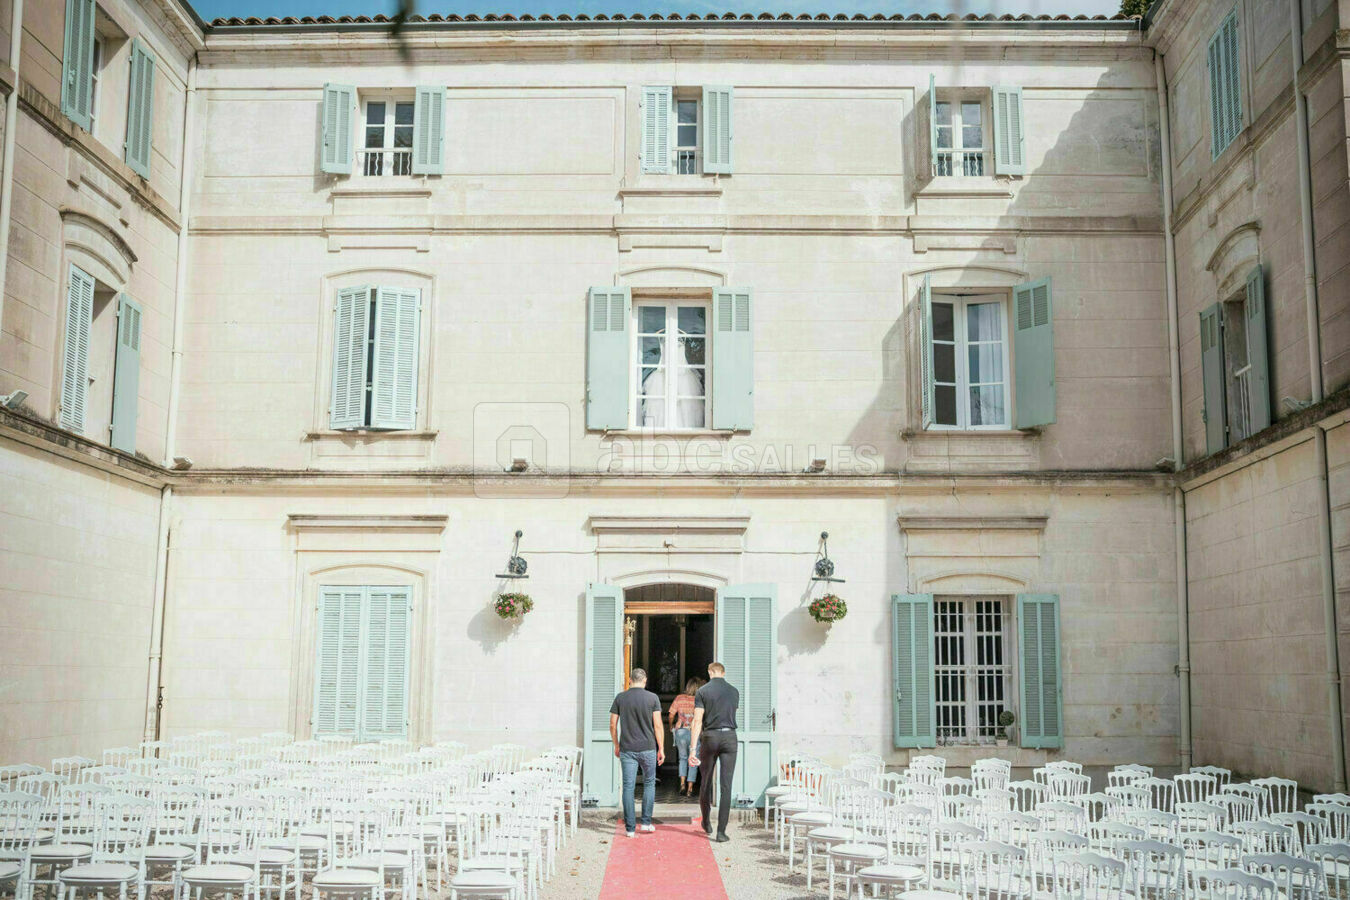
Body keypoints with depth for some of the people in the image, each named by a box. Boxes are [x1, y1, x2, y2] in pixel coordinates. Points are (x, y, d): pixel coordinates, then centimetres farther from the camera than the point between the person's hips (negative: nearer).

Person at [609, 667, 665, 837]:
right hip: (648, 748, -1)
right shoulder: (652, 698, -3)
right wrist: (661, 749, 2)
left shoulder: (620, 698, 2)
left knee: (628, 786, 3)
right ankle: (646, 822, 14)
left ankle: (630, 828, 2)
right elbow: (658, 725, -5)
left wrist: (616, 746, 16)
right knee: (649, 783, 16)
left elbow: (613, 725, 3)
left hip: (627, 749, 1)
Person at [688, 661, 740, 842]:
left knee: (706, 782, 17)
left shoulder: (702, 691, -2)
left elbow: (697, 721, -10)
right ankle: (721, 831, -8)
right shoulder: (734, 692, 7)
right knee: (726, 786, -2)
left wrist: (693, 749, -12)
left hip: (710, 738, -1)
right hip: (730, 737, 1)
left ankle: (706, 822, 34)